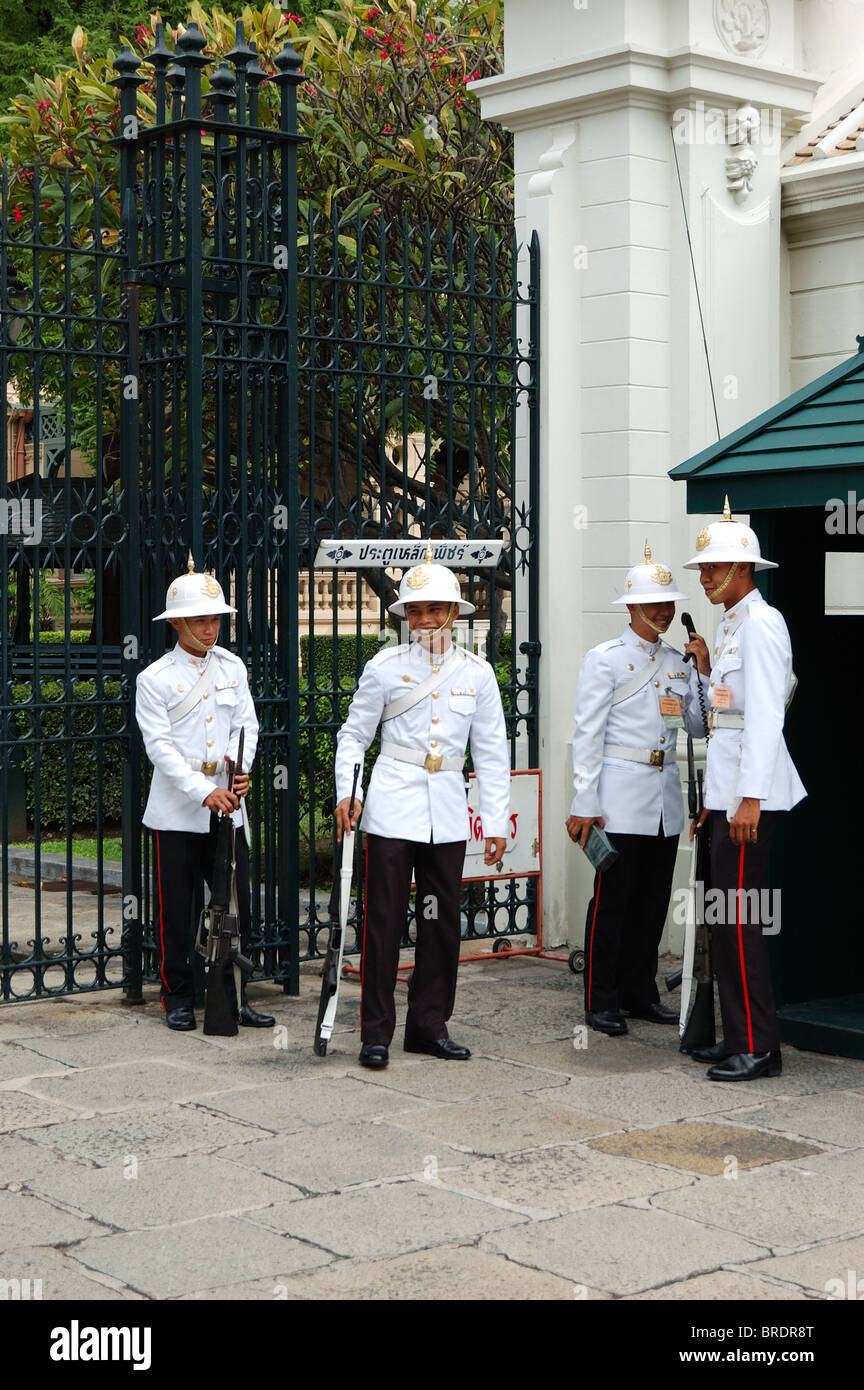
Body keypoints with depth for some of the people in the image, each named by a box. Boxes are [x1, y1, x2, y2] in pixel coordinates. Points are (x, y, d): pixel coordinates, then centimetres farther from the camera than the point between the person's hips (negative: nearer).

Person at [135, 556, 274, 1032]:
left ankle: (233, 996, 15)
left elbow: (246, 725, 8)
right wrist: (203, 793, -19)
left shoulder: (232, 667, 9)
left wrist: (241, 769, -13)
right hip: (176, 811, -4)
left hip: (228, 807, 4)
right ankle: (178, 997, 15)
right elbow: (160, 746, -10)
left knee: (237, 904, 4)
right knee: (175, 909, 3)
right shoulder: (154, 679, -5)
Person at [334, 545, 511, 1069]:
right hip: (393, 807, -2)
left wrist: (497, 821, 4)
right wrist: (346, 792, -6)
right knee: (385, 918, -2)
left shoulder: (477, 672, 5)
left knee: (443, 920, 7)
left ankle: (430, 1026, 19)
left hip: (448, 813, 2)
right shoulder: (385, 667, 0)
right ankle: (376, 1032, 6)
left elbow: (492, 752, 7)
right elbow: (354, 735, 7)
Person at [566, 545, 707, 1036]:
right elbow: (587, 734, -6)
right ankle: (602, 1001, 3)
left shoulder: (679, 662, 15)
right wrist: (584, 804, -11)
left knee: (653, 899, 10)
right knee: (612, 899, -4)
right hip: (621, 800, -6)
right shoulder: (606, 659, -2)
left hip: (666, 800, 6)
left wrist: (705, 673, 2)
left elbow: (699, 725, 14)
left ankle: (640, 992, 20)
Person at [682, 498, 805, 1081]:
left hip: (750, 790, -10)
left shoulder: (761, 624, -11)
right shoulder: (729, 626, 19)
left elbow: (764, 716, -18)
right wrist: (708, 668, 11)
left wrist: (749, 798, -22)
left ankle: (758, 1048, -4)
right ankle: (737, 1038, 19)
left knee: (738, 920, -9)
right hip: (726, 790, 10)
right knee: (727, 919, 12)